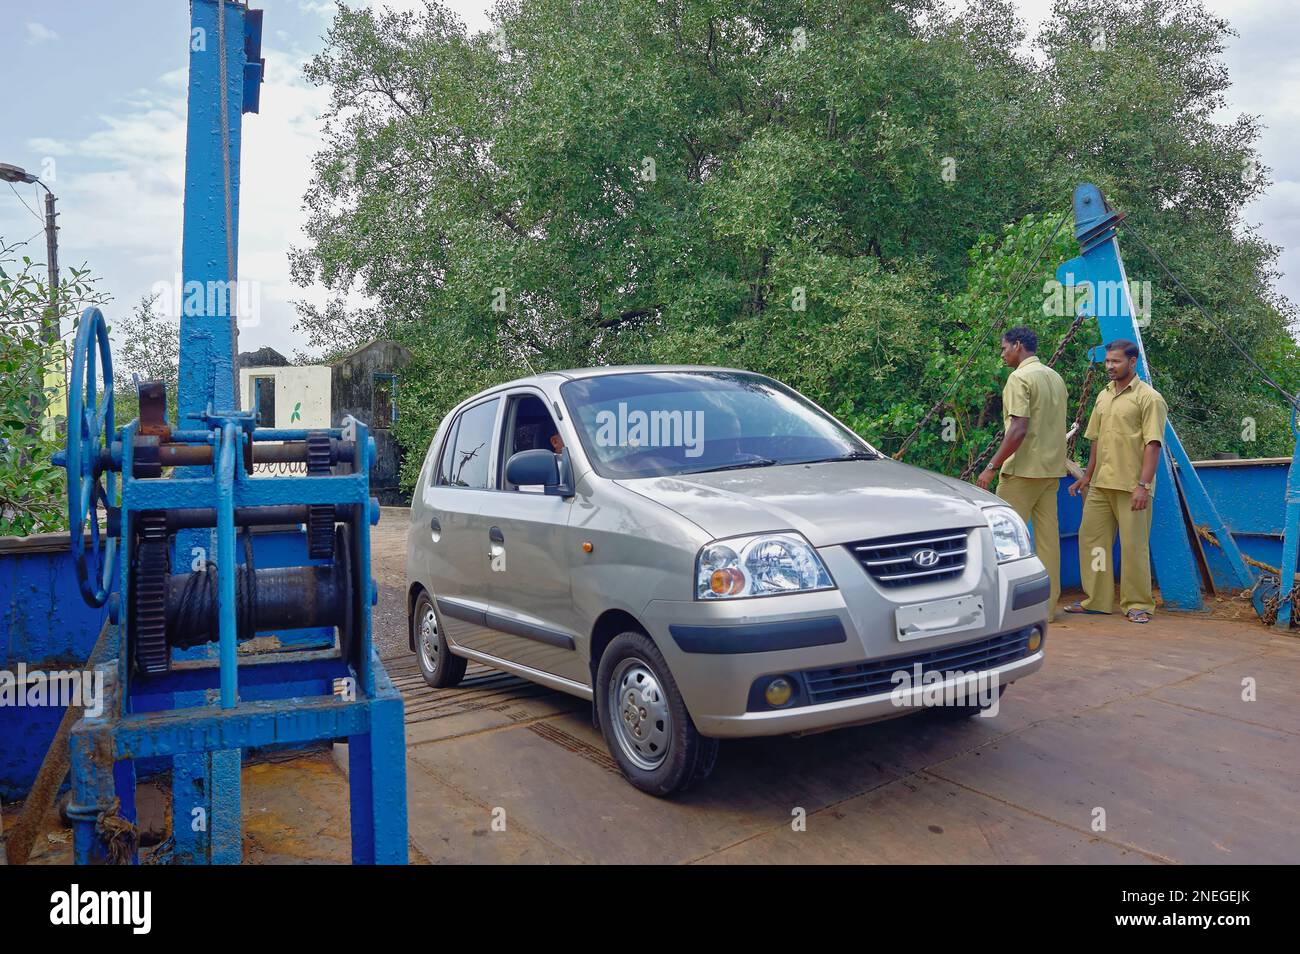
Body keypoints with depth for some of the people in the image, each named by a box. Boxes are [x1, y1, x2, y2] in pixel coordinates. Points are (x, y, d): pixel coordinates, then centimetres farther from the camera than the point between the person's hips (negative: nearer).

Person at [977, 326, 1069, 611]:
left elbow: (1019, 429, -21)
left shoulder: (1020, 377, -13)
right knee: (1048, 535, 8)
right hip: (1052, 469, 8)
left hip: (1023, 470, -8)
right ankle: (1047, 603, 11)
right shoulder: (1056, 378, 14)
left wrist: (992, 467, -18)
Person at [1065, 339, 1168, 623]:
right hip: (1101, 484, 7)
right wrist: (1087, 476, 19)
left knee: (1133, 545, -1)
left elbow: (1153, 445, -13)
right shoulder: (1103, 397, 16)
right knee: (1091, 538, 7)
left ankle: (1138, 605, 10)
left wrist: (1143, 485, -19)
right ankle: (1096, 600, 17)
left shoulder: (1149, 398, -7)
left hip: (1131, 487, -7)